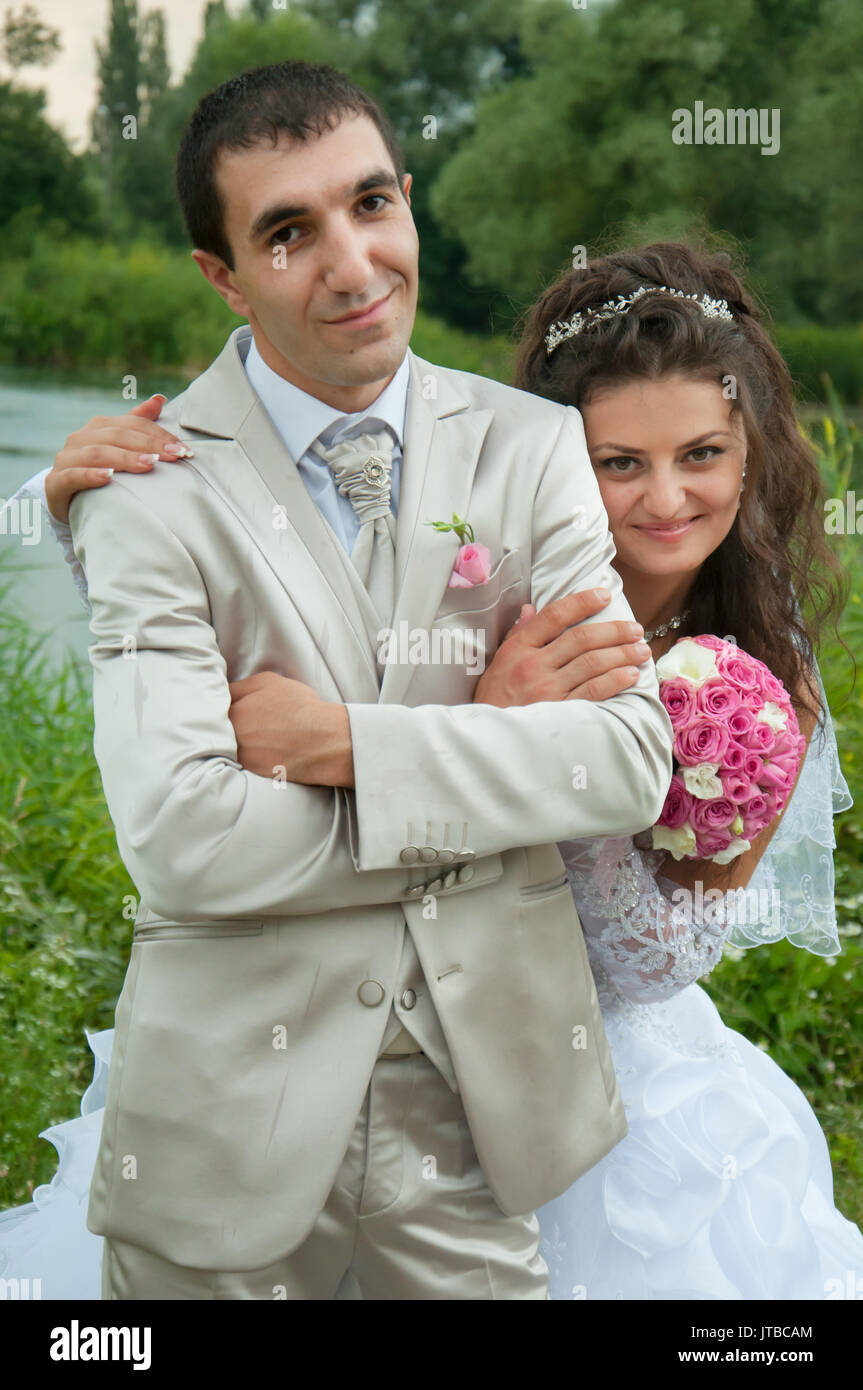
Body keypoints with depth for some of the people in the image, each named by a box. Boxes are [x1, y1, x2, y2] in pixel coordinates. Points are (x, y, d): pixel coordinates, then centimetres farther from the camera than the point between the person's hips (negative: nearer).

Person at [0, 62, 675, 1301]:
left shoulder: (534, 448, 0)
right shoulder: (148, 491, -10)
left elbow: (632, 764, -9)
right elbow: (182, 842, -22)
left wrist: (350, 742, -18)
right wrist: (484, 744, -15)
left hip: (484, 1103, 3)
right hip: (237, 1109, -2)